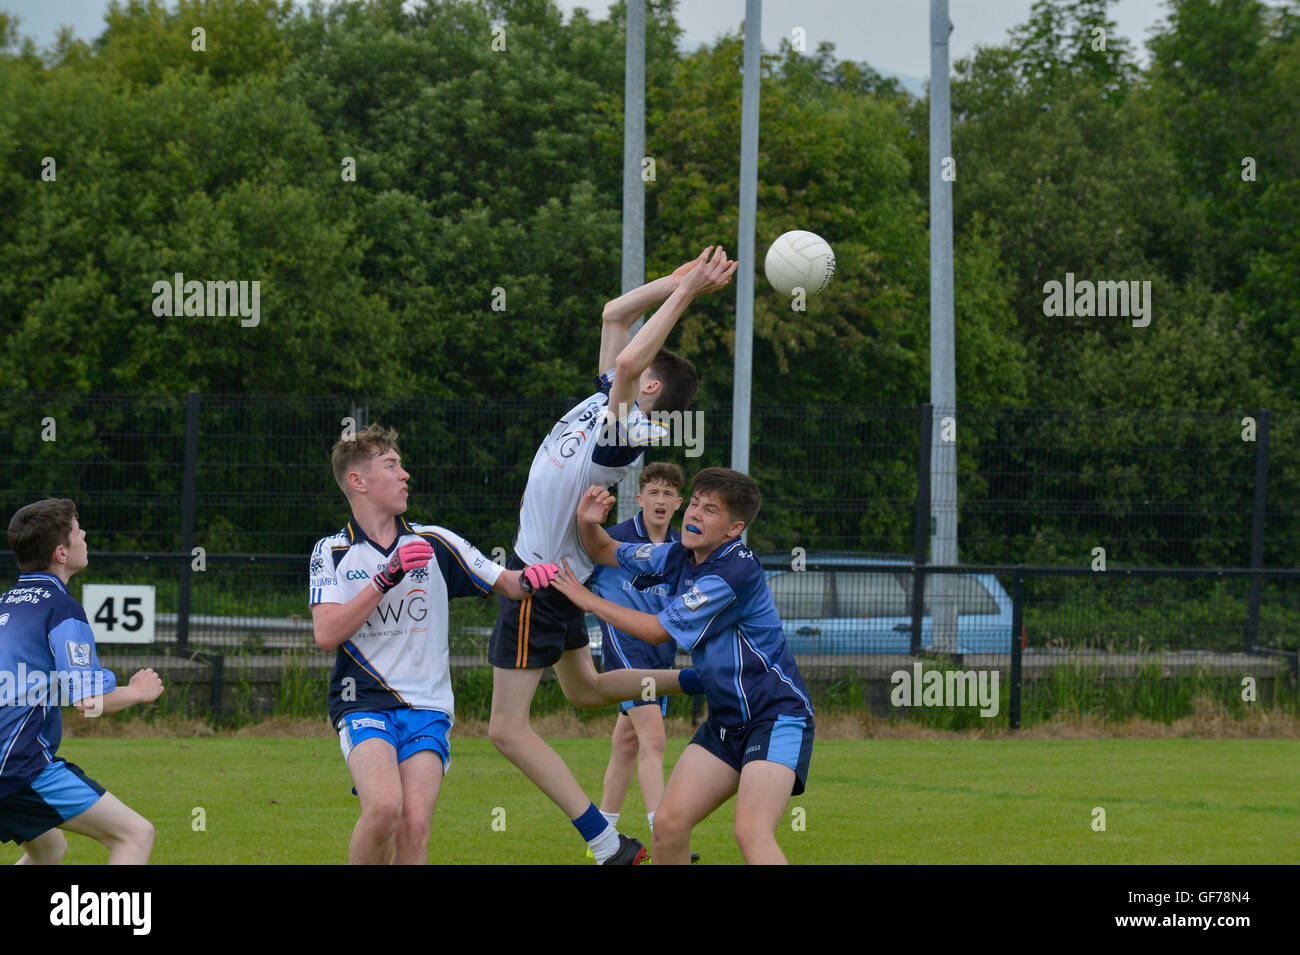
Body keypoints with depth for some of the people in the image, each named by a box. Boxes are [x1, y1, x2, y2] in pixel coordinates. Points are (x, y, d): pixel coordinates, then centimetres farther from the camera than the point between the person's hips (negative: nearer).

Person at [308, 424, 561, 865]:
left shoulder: (435, 543, 9)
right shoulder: (332, 552, 5)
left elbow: (503, 583, 14)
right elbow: (327, 634, -8)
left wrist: (527, 579, -10)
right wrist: (387, 578, -15)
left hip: (428, 705, 2)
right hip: (363, 701, -2)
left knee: (414, 828, -15)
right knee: (384, 807, -27)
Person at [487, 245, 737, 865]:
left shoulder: (627, 432, -23)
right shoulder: (606, 403, 2)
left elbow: (626, 360, -40)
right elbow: (614, 315, 9)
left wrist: (686, 292, -33)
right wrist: (680, 282, 0)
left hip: (544, 578, -9)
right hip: (546, 569, 10)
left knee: (509, 729, -9)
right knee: (585, 689, 30)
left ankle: (610, 847, -13)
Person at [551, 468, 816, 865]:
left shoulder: (735, 572, -22)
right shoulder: (681, 555, 5)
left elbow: (657, 631, -17)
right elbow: (608, 552, 20)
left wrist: (586, 599, -6)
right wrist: (588, 523, -4)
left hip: (776, 716, -9)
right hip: (726, 721, 9)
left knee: (752, 832, -28)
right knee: (668, 823, -1)